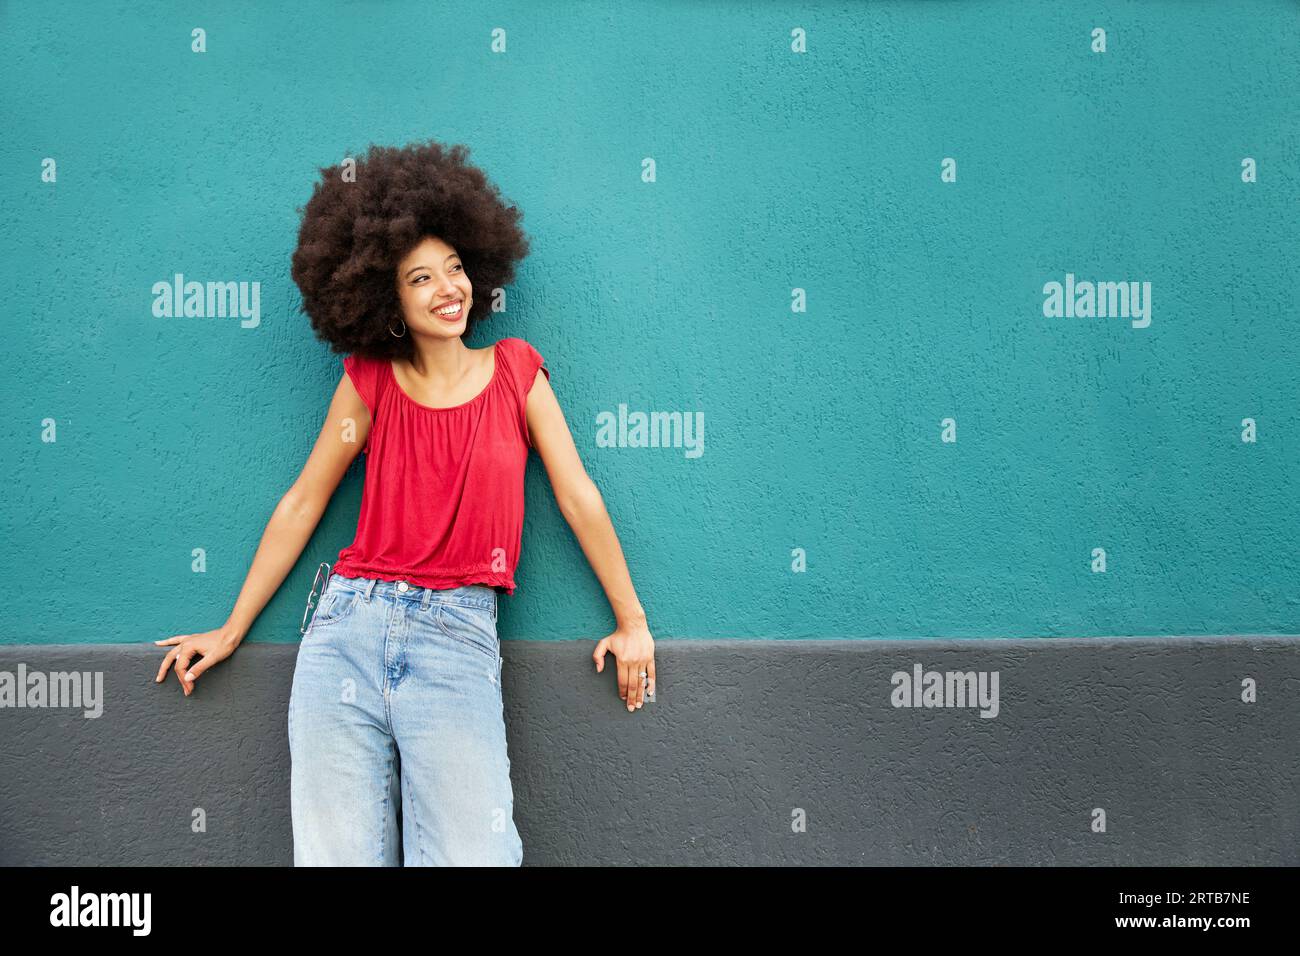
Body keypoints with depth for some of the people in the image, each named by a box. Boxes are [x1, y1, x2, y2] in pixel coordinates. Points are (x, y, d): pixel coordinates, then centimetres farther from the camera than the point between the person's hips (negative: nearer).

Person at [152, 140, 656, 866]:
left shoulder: (516, 371, 5)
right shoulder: (370, 381, 6)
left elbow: (578, 497, 7)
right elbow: (302, 504, 10)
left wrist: (633, 624, 8)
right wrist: (232, 631, 13)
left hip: (458, 635, -1)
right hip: (350, 623, 1)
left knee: (473, 855, -11)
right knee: (337, 854, 1)